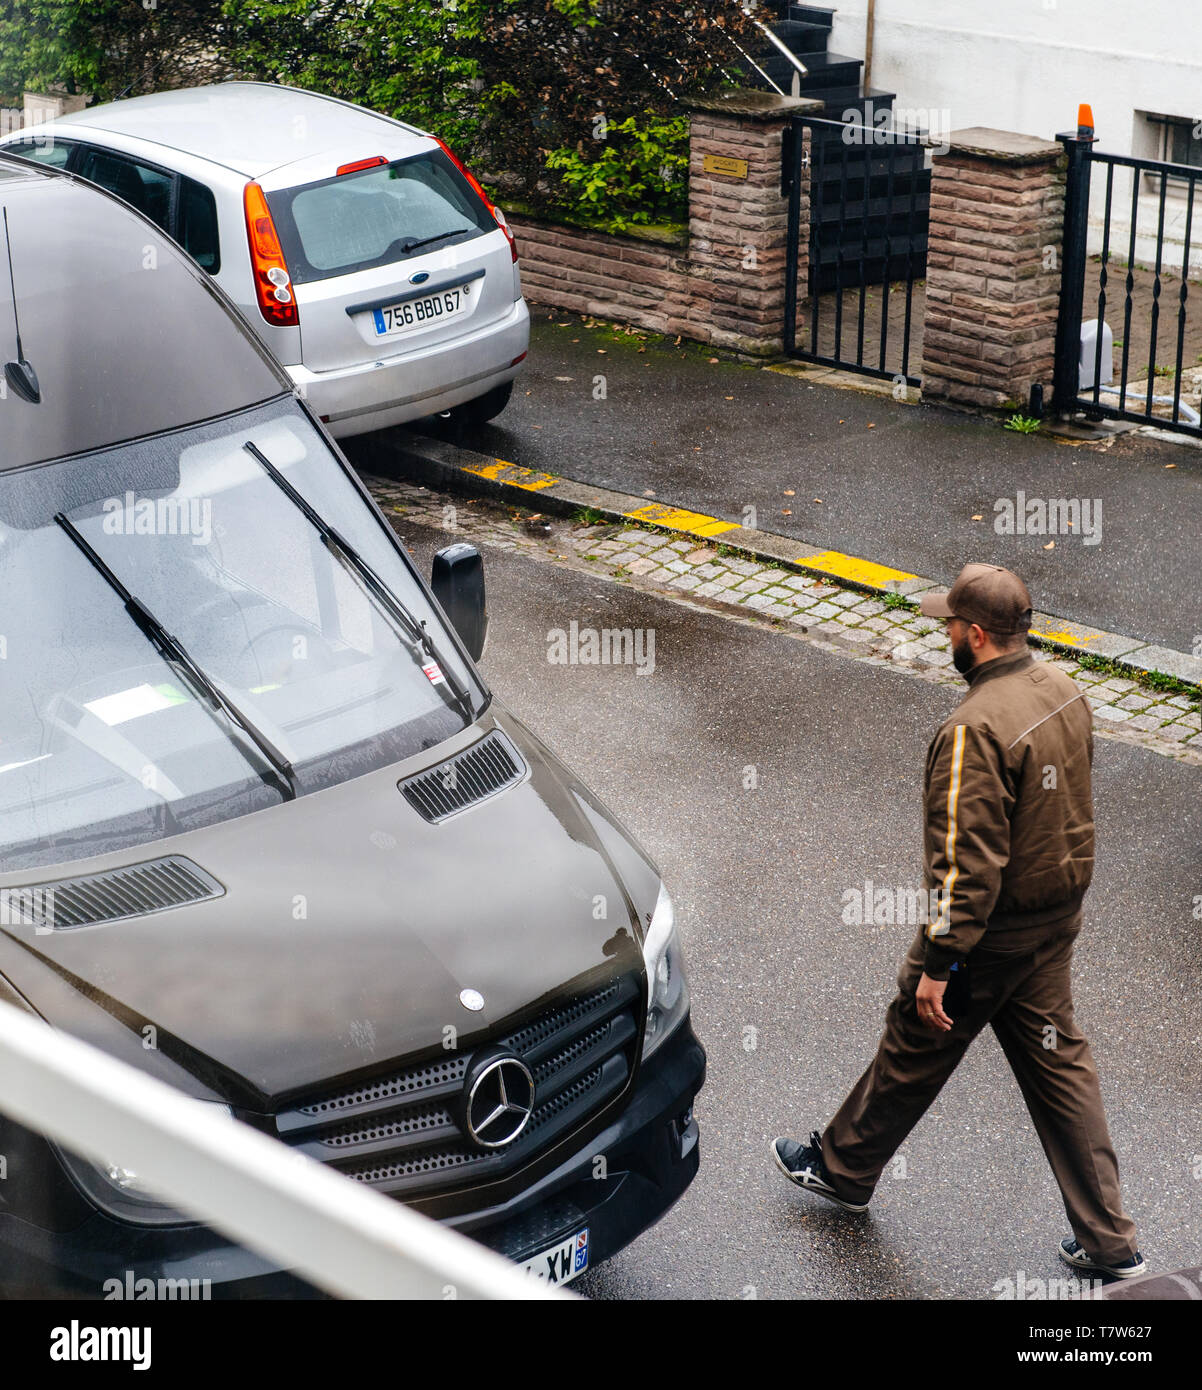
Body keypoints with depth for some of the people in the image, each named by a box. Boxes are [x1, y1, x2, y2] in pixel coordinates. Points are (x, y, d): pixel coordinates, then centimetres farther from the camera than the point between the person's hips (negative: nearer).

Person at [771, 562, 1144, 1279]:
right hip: (1057, 920, 8)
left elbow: (967, 862, -28)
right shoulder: (1065, 691, -1)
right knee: (1060, 1064, 15)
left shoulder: (977, 730, -28)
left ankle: (842, 1168, 37)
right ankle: (1109, 1241, 19)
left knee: (914, 1051, 14)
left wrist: (937, 964, -21)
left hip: (990, 933, -8)